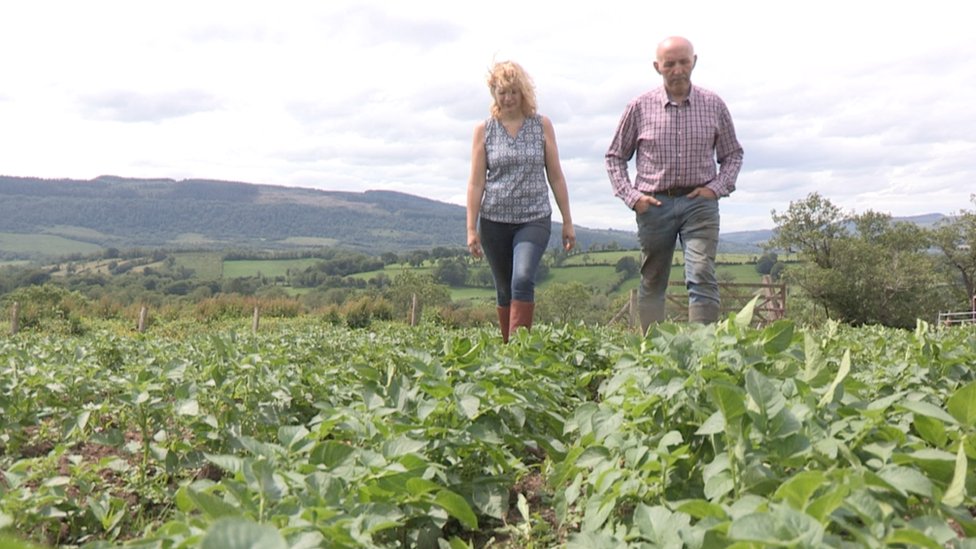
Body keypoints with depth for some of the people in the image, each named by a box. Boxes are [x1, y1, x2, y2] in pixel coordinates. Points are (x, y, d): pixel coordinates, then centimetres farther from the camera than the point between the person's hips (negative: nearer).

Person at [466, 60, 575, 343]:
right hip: (494, 220, 1)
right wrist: (471, 229, -4)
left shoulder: (542, 125, 4)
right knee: (504, 290, 8)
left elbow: (556, 176, 7)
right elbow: (476, 182, 1)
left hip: (534, 218, -1)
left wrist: (567, 221, 6)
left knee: (523, 279, -22)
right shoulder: (484, 129, 4)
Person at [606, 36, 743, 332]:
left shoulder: (714, 105, 5)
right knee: (652, 284, 7)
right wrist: (631, 196, -3)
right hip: (654, 204, 0)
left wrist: (717, 187, -2)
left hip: (699, 202, 0)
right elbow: (615, 157, 9)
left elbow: (733, 154, 15)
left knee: (702, 278, -12)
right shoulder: (639, 107, 2)